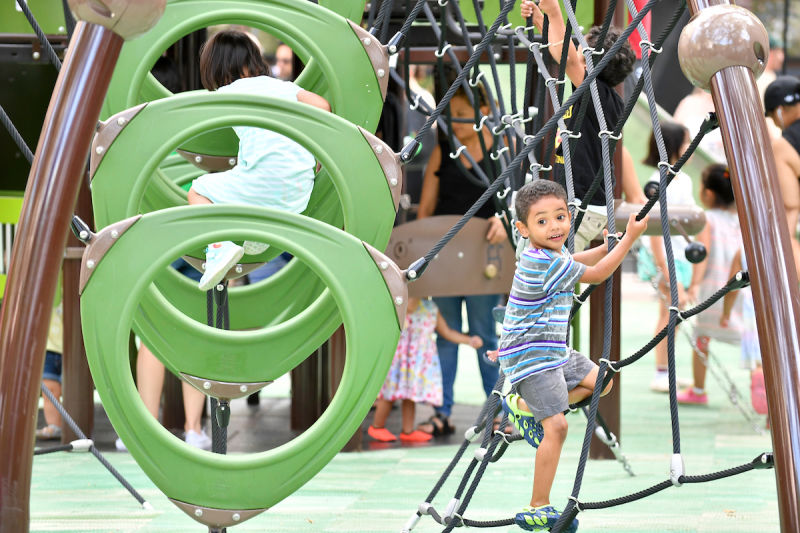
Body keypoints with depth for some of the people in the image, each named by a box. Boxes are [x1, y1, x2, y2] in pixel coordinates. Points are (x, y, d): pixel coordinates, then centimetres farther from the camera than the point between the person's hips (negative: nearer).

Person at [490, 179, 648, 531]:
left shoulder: (553, 253, 5)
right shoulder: (543, 263, -24)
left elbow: (574, 261, 29)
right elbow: (596, 274, -16)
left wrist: (607, 246, 15)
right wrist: (630, 238, -8)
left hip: (552, 350, 10)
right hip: (531, 357, -10)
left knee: (600, 381, 16)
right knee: (556, 425, -15)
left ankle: (524, 405, 13)